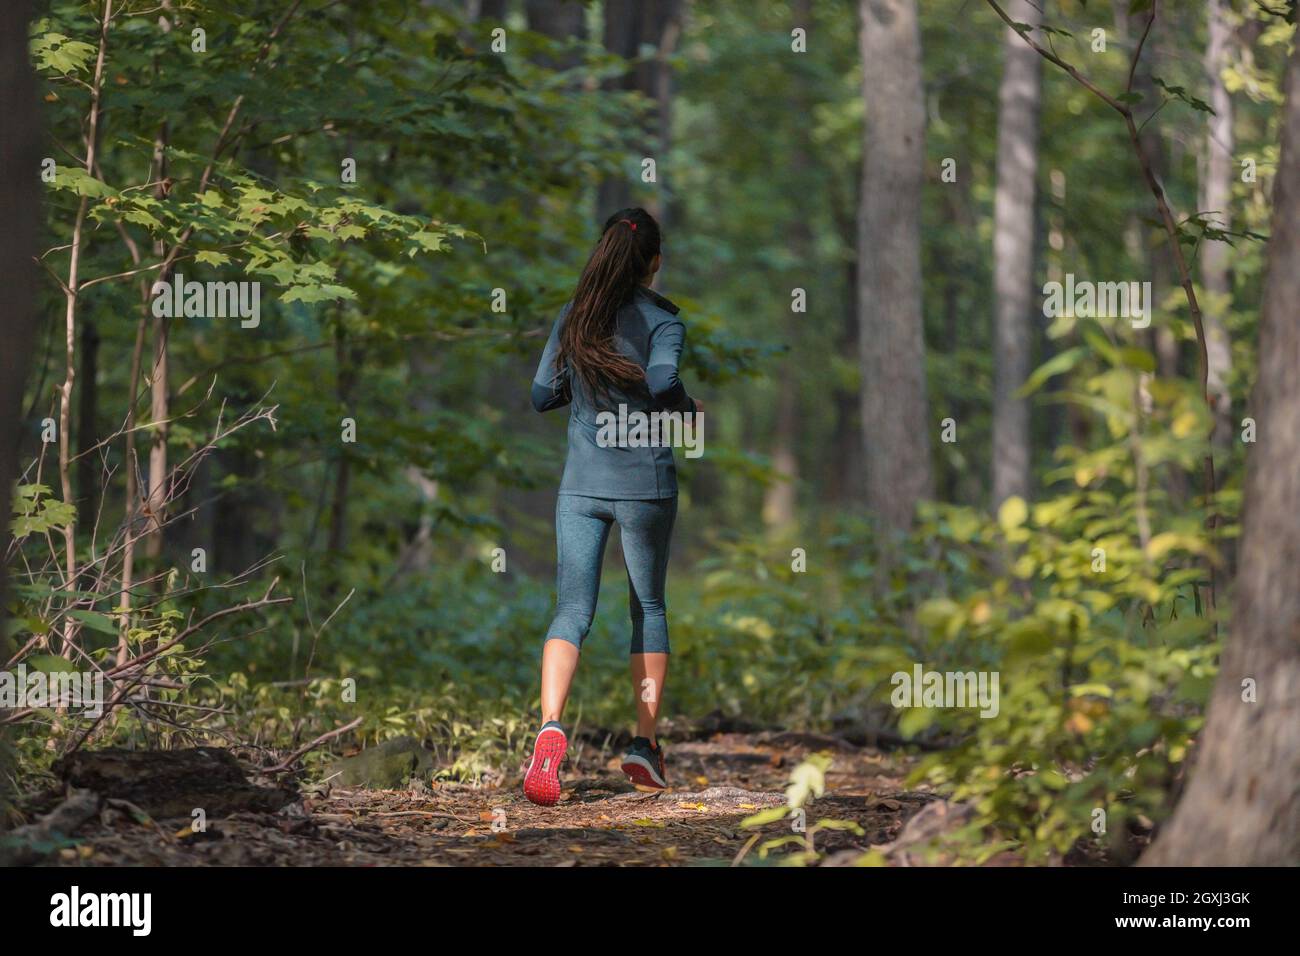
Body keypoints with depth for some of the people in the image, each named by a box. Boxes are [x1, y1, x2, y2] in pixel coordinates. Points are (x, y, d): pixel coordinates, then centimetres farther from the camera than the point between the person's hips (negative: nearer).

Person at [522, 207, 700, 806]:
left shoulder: (573, 317, 6)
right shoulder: (661, 318, -5)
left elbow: (541, 396, 8)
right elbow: (661, 382, -21)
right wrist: (690, 416, -1)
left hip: (581, 482, 2)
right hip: (645, 483, -2)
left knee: (572, 609, -4)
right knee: (649, 608, 15)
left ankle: (550, 727, -29)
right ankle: (644, 744, 17)